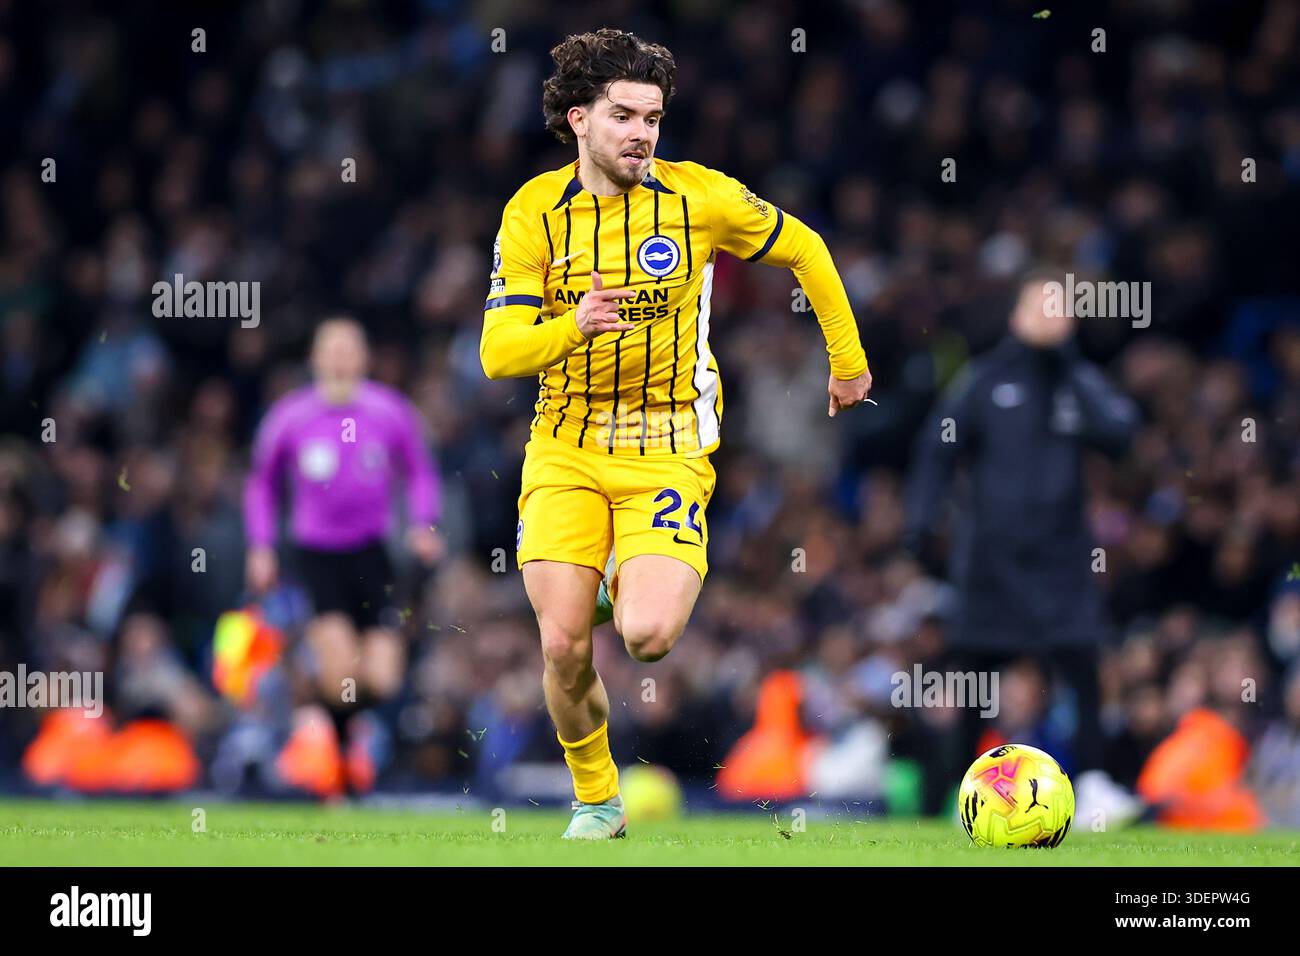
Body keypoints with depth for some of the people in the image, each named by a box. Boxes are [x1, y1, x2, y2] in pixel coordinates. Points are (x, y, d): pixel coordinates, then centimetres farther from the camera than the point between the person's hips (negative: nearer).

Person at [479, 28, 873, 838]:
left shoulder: (698, 196, -6)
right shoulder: (535, 211, -4)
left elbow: (804, 250, 10)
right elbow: (497, 352, -9)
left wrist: (848, 361, 16)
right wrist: (573, 327, -29)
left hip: (669, 451, -1)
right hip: (565, 452, 1)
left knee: (647, 637, -21)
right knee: (564, 649, -10)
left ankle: (637, 584, 19)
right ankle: (595, 800, 18)